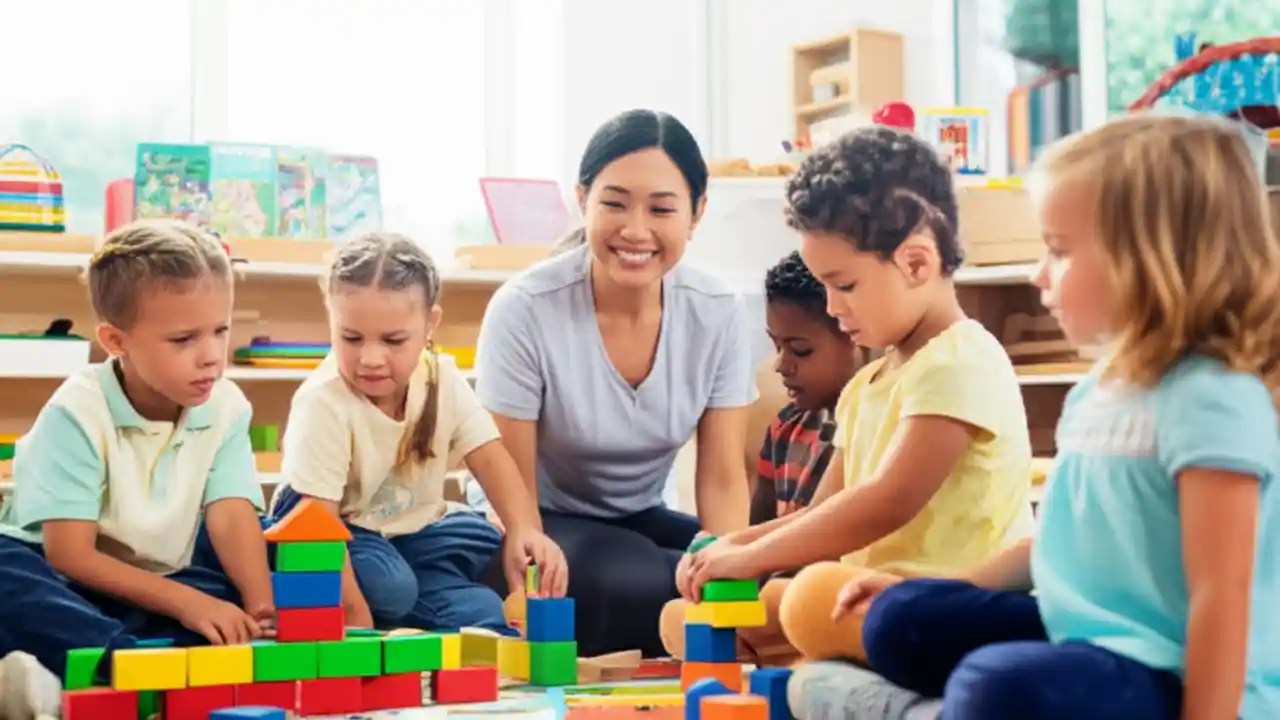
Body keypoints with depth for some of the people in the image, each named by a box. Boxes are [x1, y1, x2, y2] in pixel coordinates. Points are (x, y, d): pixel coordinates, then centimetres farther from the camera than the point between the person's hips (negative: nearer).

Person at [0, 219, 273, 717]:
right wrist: (185, 602, -30)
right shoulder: (78, 411, -17)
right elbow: (70, 555, -21)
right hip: (68, 579, -3)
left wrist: (262, 611, -34)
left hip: (159, 584, 4)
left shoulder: (226, 407, -5)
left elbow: (232, 517, -16)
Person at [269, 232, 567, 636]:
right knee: (386, 586, -34)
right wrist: (356, 617, -34)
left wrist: (525, 529, -36)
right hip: (346, 533, -5)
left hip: (413, 533, 5)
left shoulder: (443, 380, -12)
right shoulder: (323, 403, -27)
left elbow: (490, 459, -16)